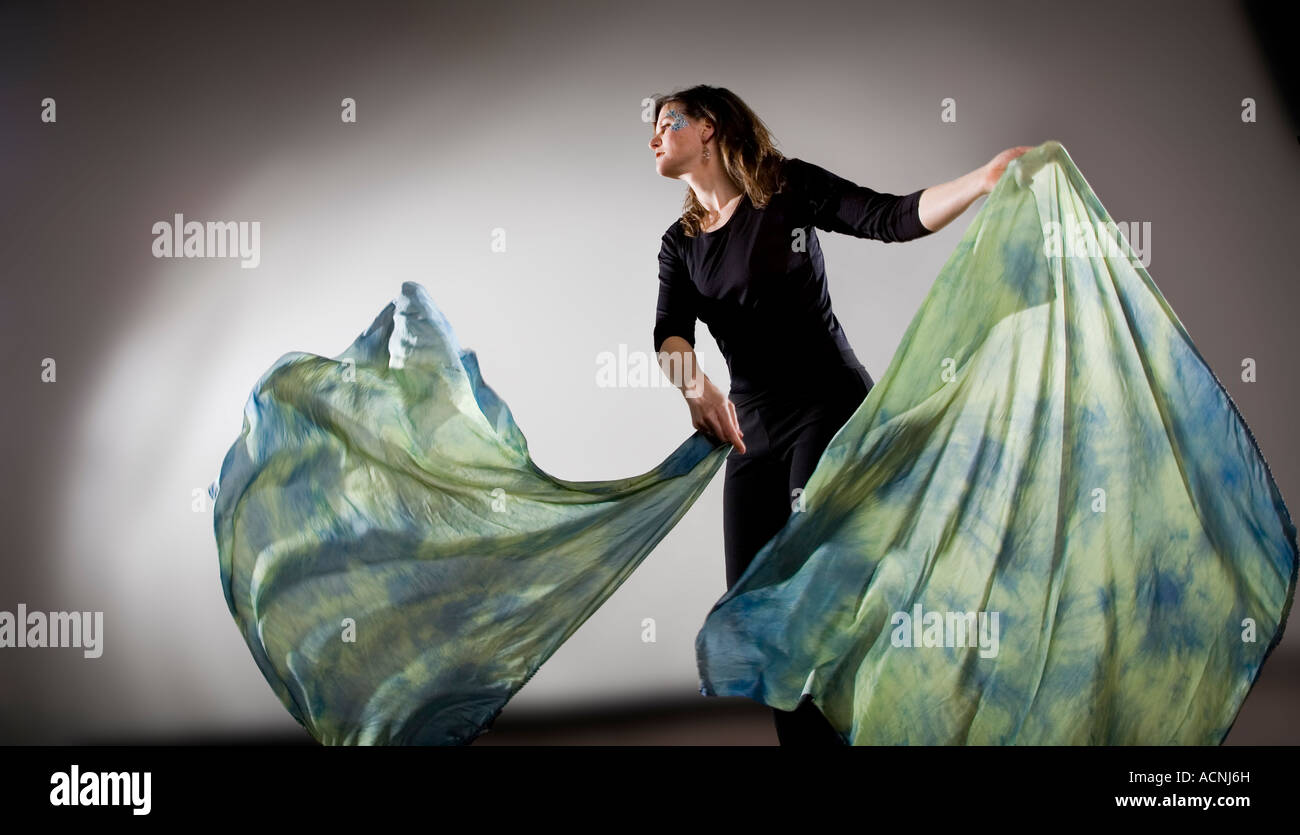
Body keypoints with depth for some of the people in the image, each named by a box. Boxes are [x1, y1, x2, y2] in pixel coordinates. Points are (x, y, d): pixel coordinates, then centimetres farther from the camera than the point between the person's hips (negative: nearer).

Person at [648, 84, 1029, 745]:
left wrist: (983, 179, -24)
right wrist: (694, 385, -28)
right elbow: (669, 331, -6)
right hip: (754, 430, 6)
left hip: (830, 410, -6)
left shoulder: (787, 187, -1)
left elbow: (890, 217, -10)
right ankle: (803, 735, 16)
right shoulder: (680, 244, 12)